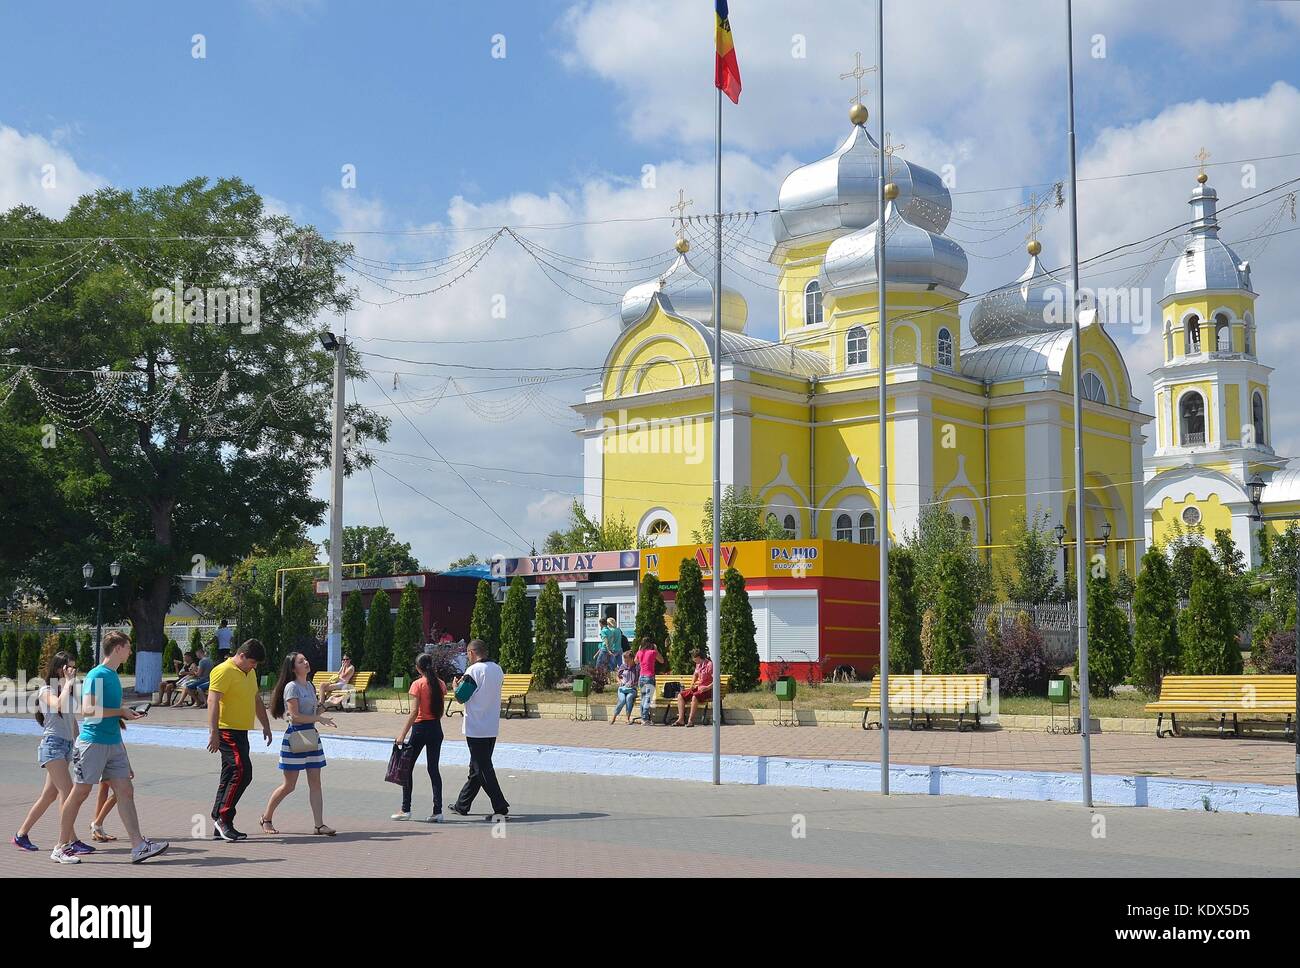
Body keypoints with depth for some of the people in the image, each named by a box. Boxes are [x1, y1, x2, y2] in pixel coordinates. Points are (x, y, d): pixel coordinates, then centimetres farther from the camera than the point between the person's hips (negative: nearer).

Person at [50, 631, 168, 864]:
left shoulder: (113, 675, 15)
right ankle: (61, 848, 12)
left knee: (125, 791, 1)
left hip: (114, 743, 8)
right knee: (79, 793, 1)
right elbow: (88, 709, -24)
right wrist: (121, 712, -19)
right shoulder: (97, 675, -13)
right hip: (92, 742, -8)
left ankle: (139, 845, -2)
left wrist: (124, 715, 14)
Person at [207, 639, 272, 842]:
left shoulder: (250, 673, 17)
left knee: (230, 776, 9)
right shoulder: (224, 671, -12)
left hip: (241, 732, 9)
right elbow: (213, 701, -19)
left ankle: (220, 827, 12)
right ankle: (223, 816, -10)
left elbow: (257, 701, 27)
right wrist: (213, 732, -25)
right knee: (242, 771, -17)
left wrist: (266, 725, 25)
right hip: (227, 731, -9)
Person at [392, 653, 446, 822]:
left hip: (420, 728, -5)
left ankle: (405, 809, 10)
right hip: (436, 729, 5)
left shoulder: (418, 684, -12)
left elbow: (414, 712, -17)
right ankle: (437, 811, 2)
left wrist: (402, 734, -16)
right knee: (434, 769, 7)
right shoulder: (440, 684, 4)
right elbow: (440, 711, 8)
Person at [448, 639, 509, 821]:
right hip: (492, 728, 8)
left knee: (482, 769, -4)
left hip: (475, 728, -8)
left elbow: (461, 697, -12)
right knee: (476, 767, 16)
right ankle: (462, 805, 26)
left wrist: (455, 685, 8)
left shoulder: (474, 671, -14)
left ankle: (500, 807, -8)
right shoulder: (498, 669, 9)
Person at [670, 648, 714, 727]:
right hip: (698, 688, 9)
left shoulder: (709, 665, -14)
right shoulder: (698, 665, 12)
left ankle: (691, 720, -32)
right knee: (680, 695, -4)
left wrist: (707, 687, -28)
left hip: (708, 690, -9)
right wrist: (692, 684, 14)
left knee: (694, 696, -36)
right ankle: (680, 719, -13)